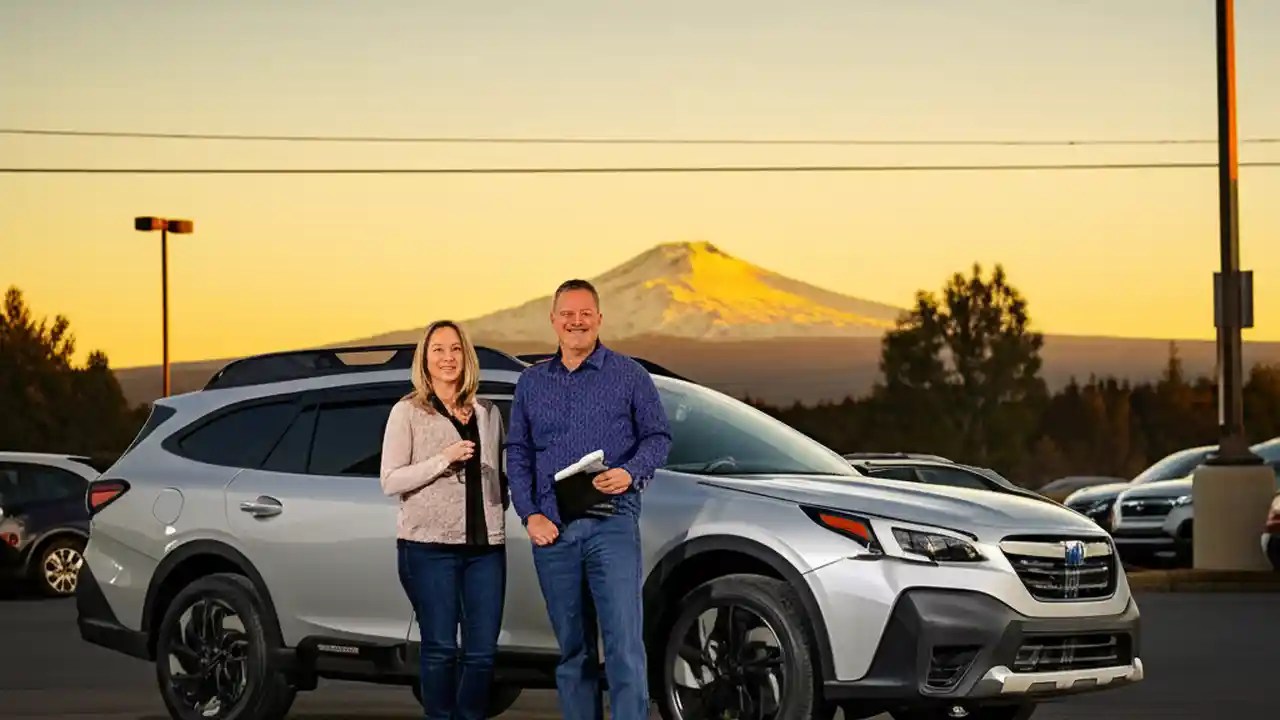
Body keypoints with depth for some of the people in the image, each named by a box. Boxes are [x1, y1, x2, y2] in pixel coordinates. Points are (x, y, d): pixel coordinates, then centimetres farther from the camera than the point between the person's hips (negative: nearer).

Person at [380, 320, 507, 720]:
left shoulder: (488, 414, 17)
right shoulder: (407, 413, 4)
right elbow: (390, 481, -4)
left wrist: (498, 508, 7)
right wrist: (444, 460, -13)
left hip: (486, 545, 4)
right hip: (429, 545, -4)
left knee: (483, 652, -1)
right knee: (440, 648, -6)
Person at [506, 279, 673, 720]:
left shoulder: (628, 375, 4)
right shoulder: (531, 382, 13)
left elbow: (658, 436, 4)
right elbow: (517, 452, 13)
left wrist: (631, 473, -16)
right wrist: (530, 514, 0)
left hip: (611, 524, -3)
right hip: (552, 529, 4)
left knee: (624, 644, -11)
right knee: (572, 648, 8)